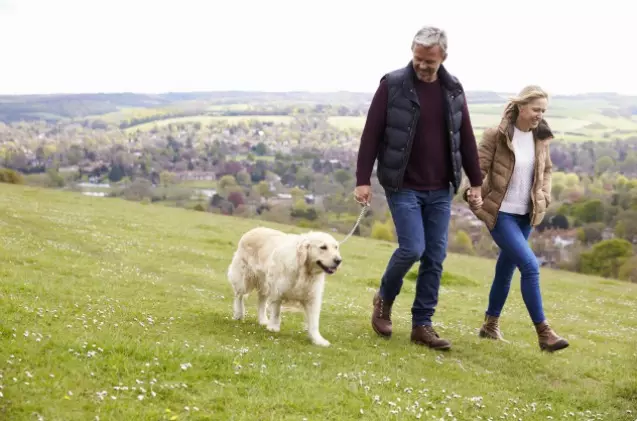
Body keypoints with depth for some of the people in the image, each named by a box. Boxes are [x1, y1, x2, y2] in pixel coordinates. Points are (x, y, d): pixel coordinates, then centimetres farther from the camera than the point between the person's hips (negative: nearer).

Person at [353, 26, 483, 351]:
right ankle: (384, 298, 15)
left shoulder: (453, 90, 5)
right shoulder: (393, 85, -8)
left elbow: (466, 139, 11)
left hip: (440, 190, 4)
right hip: (403, 187, -4)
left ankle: (422, 325, 14)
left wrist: (476, 182, 10)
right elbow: (371, 135, -7)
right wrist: (363, 180, -11)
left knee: (435, 257, 3)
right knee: (412, 249, -13)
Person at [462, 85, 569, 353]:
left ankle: (491, 324, 31)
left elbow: (546, 170, 19)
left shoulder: (540, 138, 4)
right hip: (500, 213, -6)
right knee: (530, 266, -16)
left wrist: (544, 197, 4)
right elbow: (479, 168, -12)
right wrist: (473, 193, -30)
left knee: (506, 268, 15)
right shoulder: (497, 135, -13)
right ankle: (543, 332, -12)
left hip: (525, 215, 6)